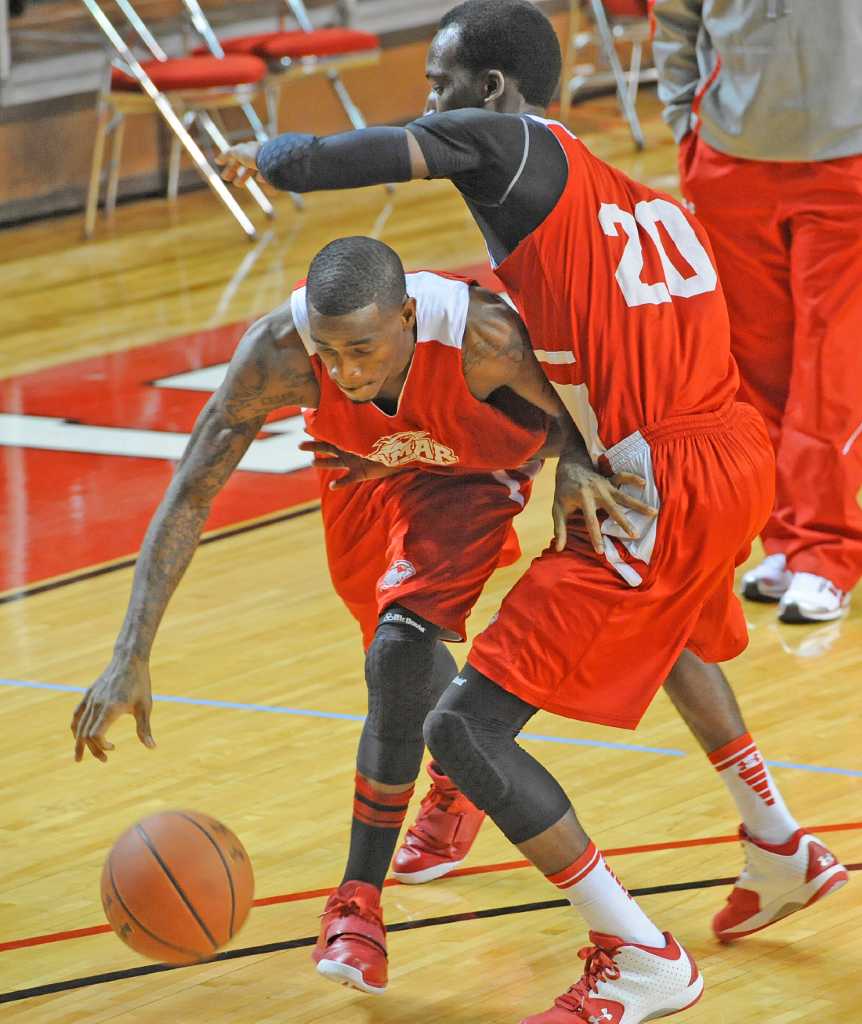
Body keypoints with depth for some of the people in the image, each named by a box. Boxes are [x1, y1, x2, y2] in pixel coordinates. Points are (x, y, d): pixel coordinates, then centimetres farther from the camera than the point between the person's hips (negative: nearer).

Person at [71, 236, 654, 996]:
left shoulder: (484, 335, -44)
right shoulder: (277, 351, -40)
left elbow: (564, 413, -19)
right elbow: (189, 497, -35)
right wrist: (131, 657, -42)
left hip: (470, 472, -3)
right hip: (366, 469, 4)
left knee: (398, 656, -24)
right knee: (399, 649, 25)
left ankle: (359, 901, -9)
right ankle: (461, 785, 60)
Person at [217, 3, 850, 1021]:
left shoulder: (506, 142, -6)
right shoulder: (647, 199, 18)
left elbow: (333, 160, -14)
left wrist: (270, 153, 6)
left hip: (659, 494, -9)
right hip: (739, 453, 9)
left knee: (462, 730, -5)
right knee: (670, 622, 42)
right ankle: (781, 850, 51)